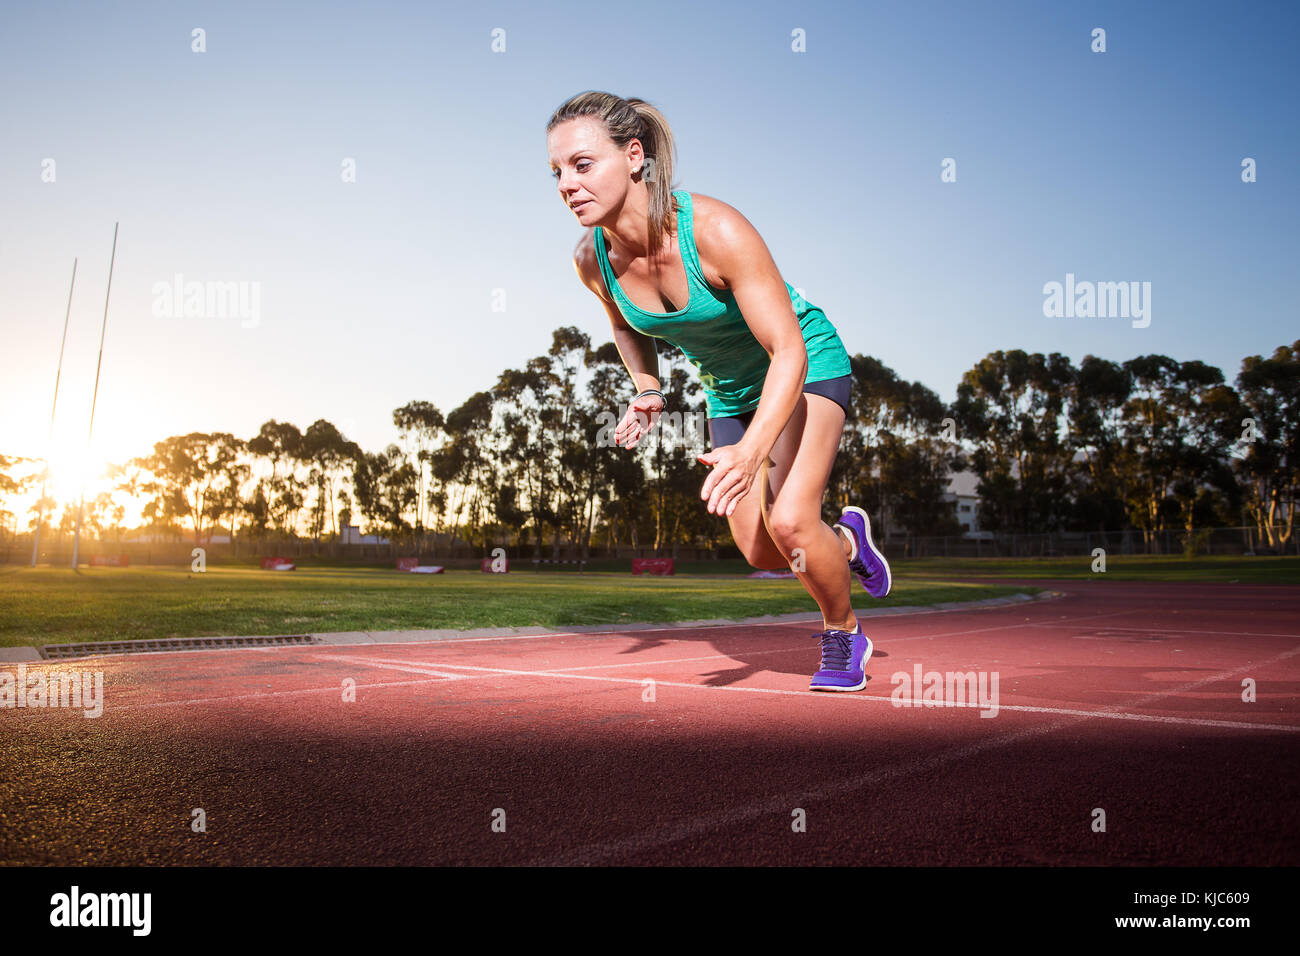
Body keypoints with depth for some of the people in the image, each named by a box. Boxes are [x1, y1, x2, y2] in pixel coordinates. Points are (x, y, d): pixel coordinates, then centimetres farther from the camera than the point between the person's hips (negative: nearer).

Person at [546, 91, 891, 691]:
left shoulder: (716, 230, -35)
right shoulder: (592, 260, -18)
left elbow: (788, 351, -34)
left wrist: (750, 452, -46)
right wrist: (647, 390, -11)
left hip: (808, 366, -5)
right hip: (728, 393, 5)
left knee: (788, 523, -22)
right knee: (760, 552, 3)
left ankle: (842, 634, 10)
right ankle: (846, 539, 38)